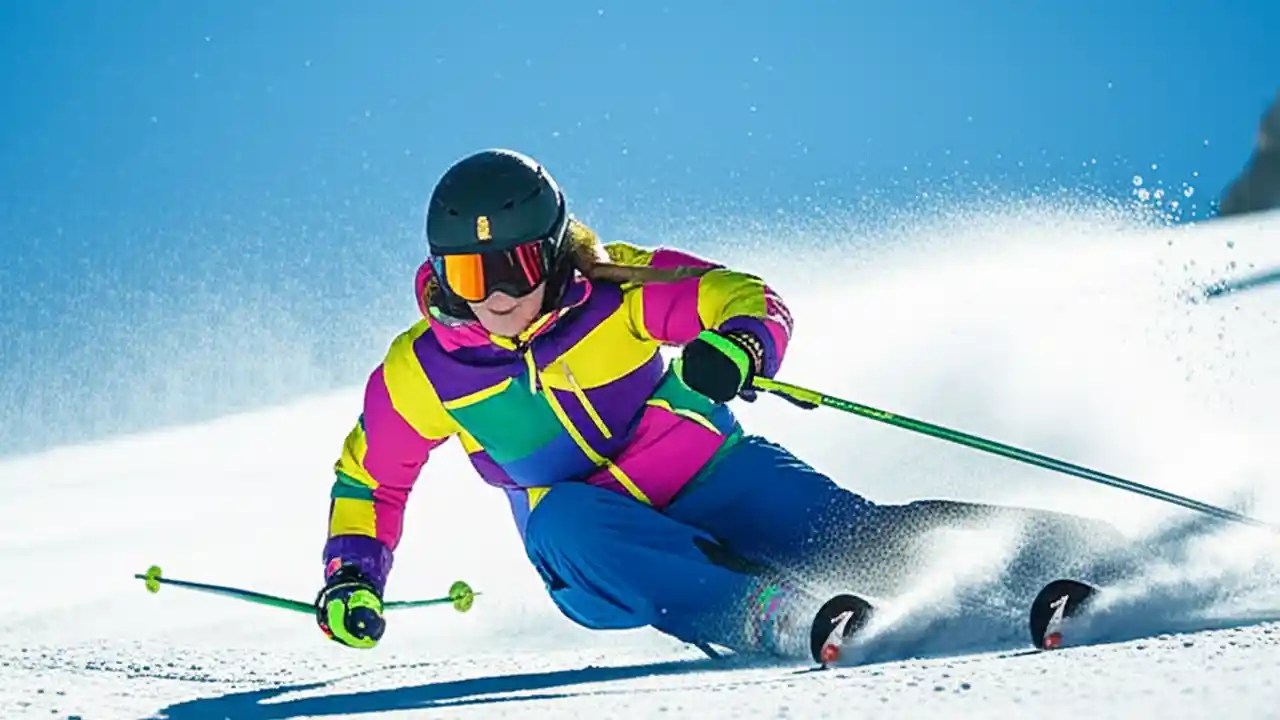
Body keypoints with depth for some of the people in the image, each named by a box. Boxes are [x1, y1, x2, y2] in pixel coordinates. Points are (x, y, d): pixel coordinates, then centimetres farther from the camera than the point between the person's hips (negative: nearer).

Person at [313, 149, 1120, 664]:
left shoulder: (616, 290, -15)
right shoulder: (422, 372, -7)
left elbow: (752, 300, -15)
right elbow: (371, 477, 10)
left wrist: (736, 348, -37)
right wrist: (352, 577, -2)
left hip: (712, 477, -1)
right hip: (604, 548, 1)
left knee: (856, 537, -25)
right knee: (562, 518, -36)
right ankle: (769, 616, -53)